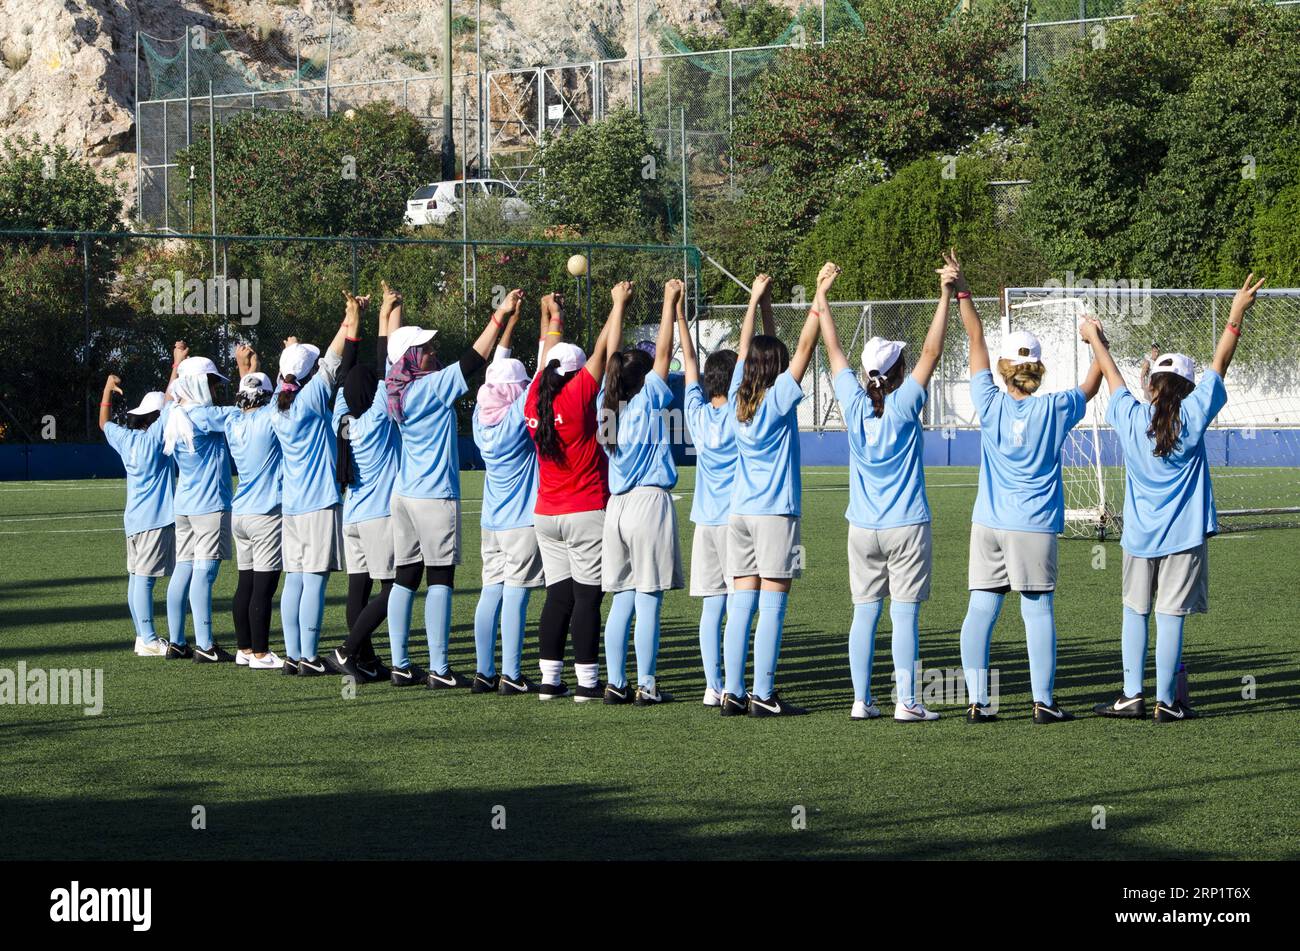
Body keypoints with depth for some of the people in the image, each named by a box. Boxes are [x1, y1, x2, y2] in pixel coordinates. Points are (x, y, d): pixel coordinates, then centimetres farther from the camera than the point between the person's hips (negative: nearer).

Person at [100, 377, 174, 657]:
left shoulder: (125, 438, 9)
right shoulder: (154, 436, -10)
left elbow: (104, 423, 28)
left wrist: (108, 387, 35)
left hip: (134, 520, 8)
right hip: (155, 519, -8)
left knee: (136, 578, 10)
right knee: (144, 577, -10)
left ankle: (143, 636, 16)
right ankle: (149, 641, -11)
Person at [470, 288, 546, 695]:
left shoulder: (482, 415, 4)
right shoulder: (518, 416, -11)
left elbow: (495, 370, 16)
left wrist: (510, 319, 21)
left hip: (492, 521, 6)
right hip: (523, 520, -6)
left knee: (491, 592, 8)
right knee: (515, 594, -6)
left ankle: (484, 673, 9)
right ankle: (511, 676, -7)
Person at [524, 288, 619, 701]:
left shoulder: (535, 400, 3)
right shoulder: (577, 396, -12)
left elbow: (547, 359, 19)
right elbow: (601, 353, -6)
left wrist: (552, 319, 35)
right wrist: (618, 306, 5)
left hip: (546, 513, 6)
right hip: (586, 513, -6)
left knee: (558, 596, 9)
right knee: (587, 597, -5)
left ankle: (550, 679, 8)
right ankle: (587, 681, -6)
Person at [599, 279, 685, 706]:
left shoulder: (609, 403, 7)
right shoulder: (648, 400, -6)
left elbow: (610, 353, 16)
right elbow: (663, 352, -3)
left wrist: (619, 305, 22)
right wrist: (670, 302, 5)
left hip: (616, 506, 6)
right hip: (650, 502, -6)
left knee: (621, 600, 8)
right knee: (649, 602, -4)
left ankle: (615, 683, 5)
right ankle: (646, 687, -4)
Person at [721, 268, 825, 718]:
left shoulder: (740, 397, 7)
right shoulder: (778, 398, -7)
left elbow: (745, 347, 19)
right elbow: (805, 348, -10)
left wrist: (756, 299, 27)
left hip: (740, 511, 6)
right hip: (775, 512, -6)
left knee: (741, 605, 6)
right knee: (772, 607, -5)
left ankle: (733, 691, 5)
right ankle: (763, 695, -7)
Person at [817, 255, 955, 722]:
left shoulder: (854, 403, -1)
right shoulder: (904, 404, -10)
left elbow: (835, 351, 10)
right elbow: (931, 351, -11)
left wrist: (822, 300, 19)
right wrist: (946, 295, -11)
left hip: (862, 527, 4)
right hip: (906, 526, -4)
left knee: (864, 613, 7)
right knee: (905, 615, -3)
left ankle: (861, 700, 6)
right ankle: (907, 702, -5)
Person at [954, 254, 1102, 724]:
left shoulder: (991, 405, -2)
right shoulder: (1054, 410, -5)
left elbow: (976, 341, 6)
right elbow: (1090, 387, 13)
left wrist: (962, 292, 13)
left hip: (988, 524, 2)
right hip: (1035, 526, -2)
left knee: (980, 610, 2)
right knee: (1038, 613, 1)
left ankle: (977, 701, 0)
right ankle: (1043, 702, 0)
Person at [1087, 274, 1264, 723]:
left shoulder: (1131, 417, -2)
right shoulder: (1192, 417, -8)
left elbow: (1111, 375, 14)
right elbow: (1218, 366, -3)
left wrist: (1094, 339, 30)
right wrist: (1236, 317, 1)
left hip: (1139, 535, 2)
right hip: (1183, 534, -2)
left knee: (1135, 611, 14)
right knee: (1171, 617, -1)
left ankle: (1132, 696, 12)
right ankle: (1166, 701, 1)